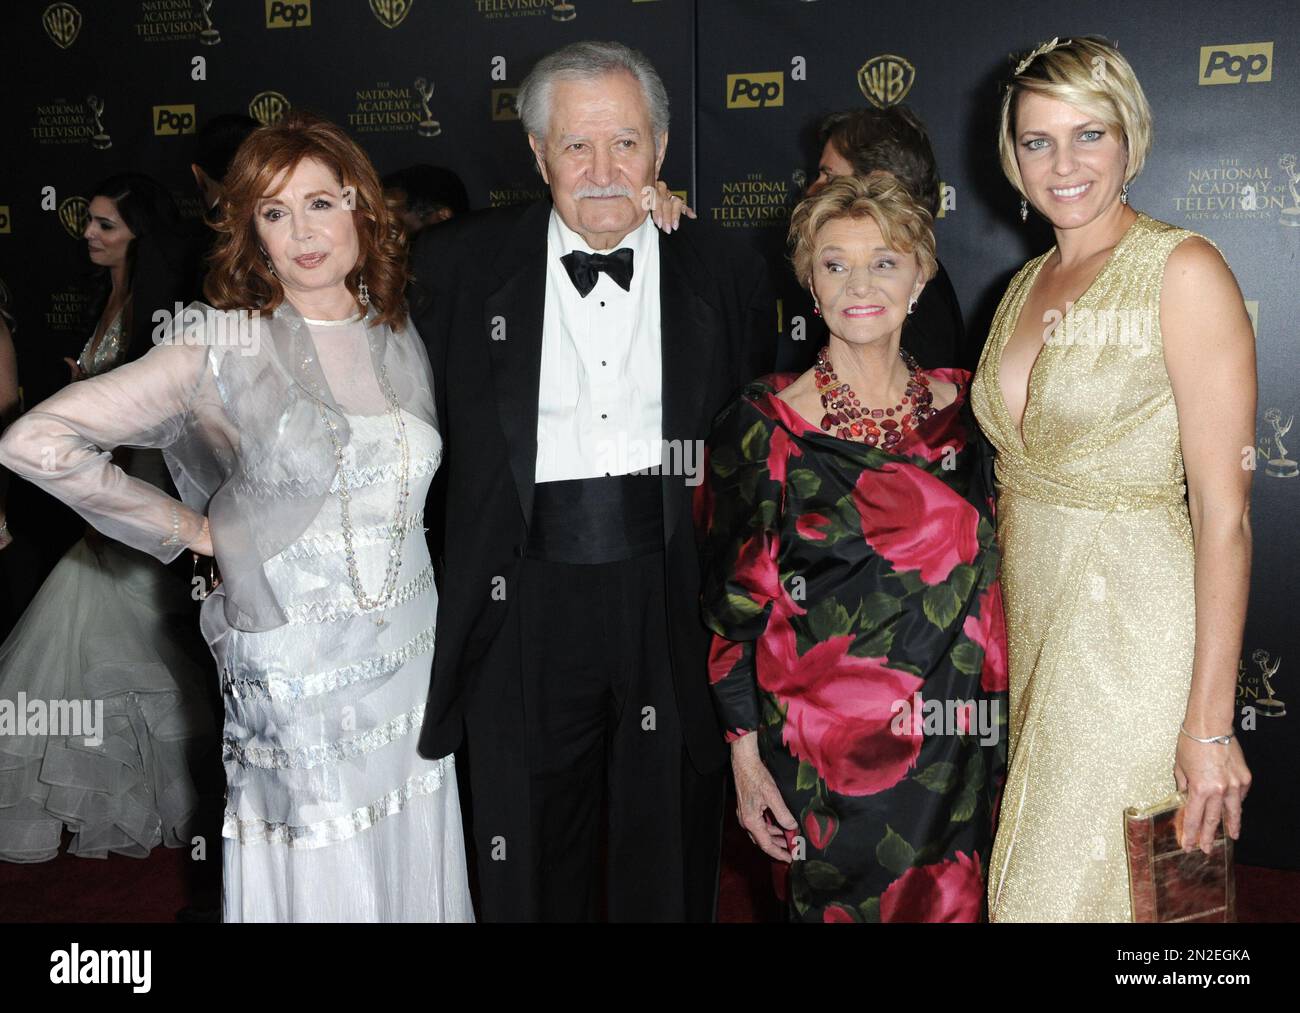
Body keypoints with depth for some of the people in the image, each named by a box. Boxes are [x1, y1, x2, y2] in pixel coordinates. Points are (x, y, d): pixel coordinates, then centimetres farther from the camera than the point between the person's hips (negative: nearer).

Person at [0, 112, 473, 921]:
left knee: (415, 878, 14)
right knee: (321, 886, 7)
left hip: (413, 657, 4)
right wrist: (187, 529, -8)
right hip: (297, 666, -4)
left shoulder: (402, 337, 5)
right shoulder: (223, 347, -10)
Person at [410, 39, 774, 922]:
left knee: (669, 868, 15)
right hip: (524, 609, 0)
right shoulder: (458, 268, 0)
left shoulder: (726, 278, 3)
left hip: (677, 609, 1)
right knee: (531, 874, 14)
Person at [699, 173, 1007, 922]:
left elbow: (989, 570, 9)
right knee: (837, 903, 10)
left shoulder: (966, 406, 2)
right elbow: (736, 602, -6)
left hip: (960, 748, 3)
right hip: (824, 748, -3)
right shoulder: (765, 425, -8)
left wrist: (1001, 728, 7)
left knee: (956, 903, 15)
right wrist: (746, 754, -8)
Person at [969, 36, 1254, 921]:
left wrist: (1210, 721, -19)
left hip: (1133, 623, -6)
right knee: (1037, 870, 15)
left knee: (1077, 887, 2)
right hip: (1032, 616, 7)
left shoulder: (1182, 270, -12)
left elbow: (1223, 511, -16)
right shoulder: (1028, 285, 10)